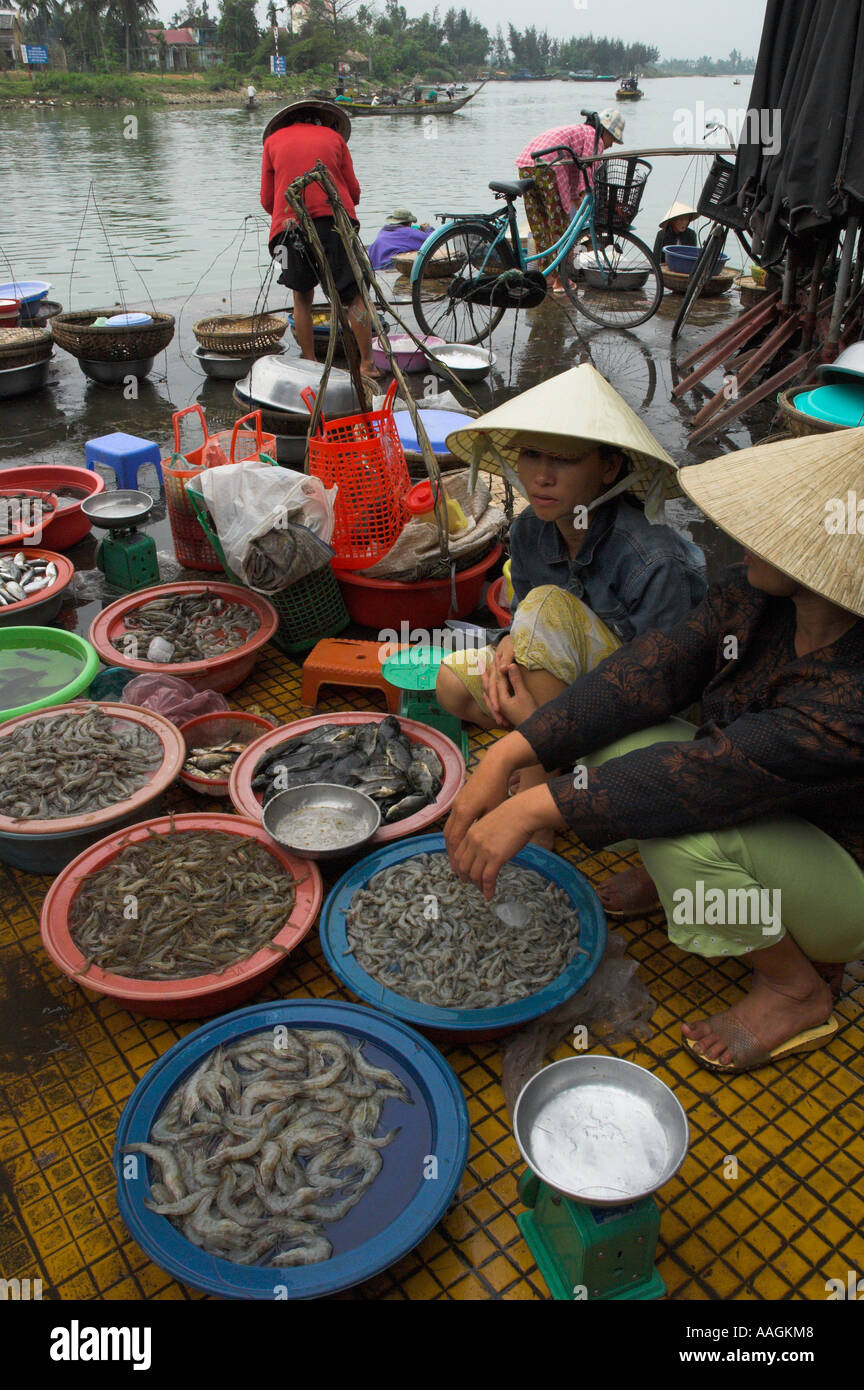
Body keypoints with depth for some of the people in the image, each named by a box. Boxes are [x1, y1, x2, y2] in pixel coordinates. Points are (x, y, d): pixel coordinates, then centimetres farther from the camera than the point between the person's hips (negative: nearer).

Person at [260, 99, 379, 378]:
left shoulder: (273, 140, 17)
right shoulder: (334, 136, 17)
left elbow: (267, 200, 14)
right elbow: (354, 192, 14)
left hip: (290, 225, 1)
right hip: (336, 220, -1)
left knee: (302, 297, 13)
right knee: (354, 296, 2)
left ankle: (310, 364, 13)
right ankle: (367, 363, -2)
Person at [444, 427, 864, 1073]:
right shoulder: (755, 594, -16)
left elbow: (714, 771, -42)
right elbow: (659, 667, -18)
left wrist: (535, 808, -40)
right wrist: (508, 754, -27)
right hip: (772, 817, 6)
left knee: (682, 828, -34)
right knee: (610, 737, -12)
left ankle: (798, 989, -4)